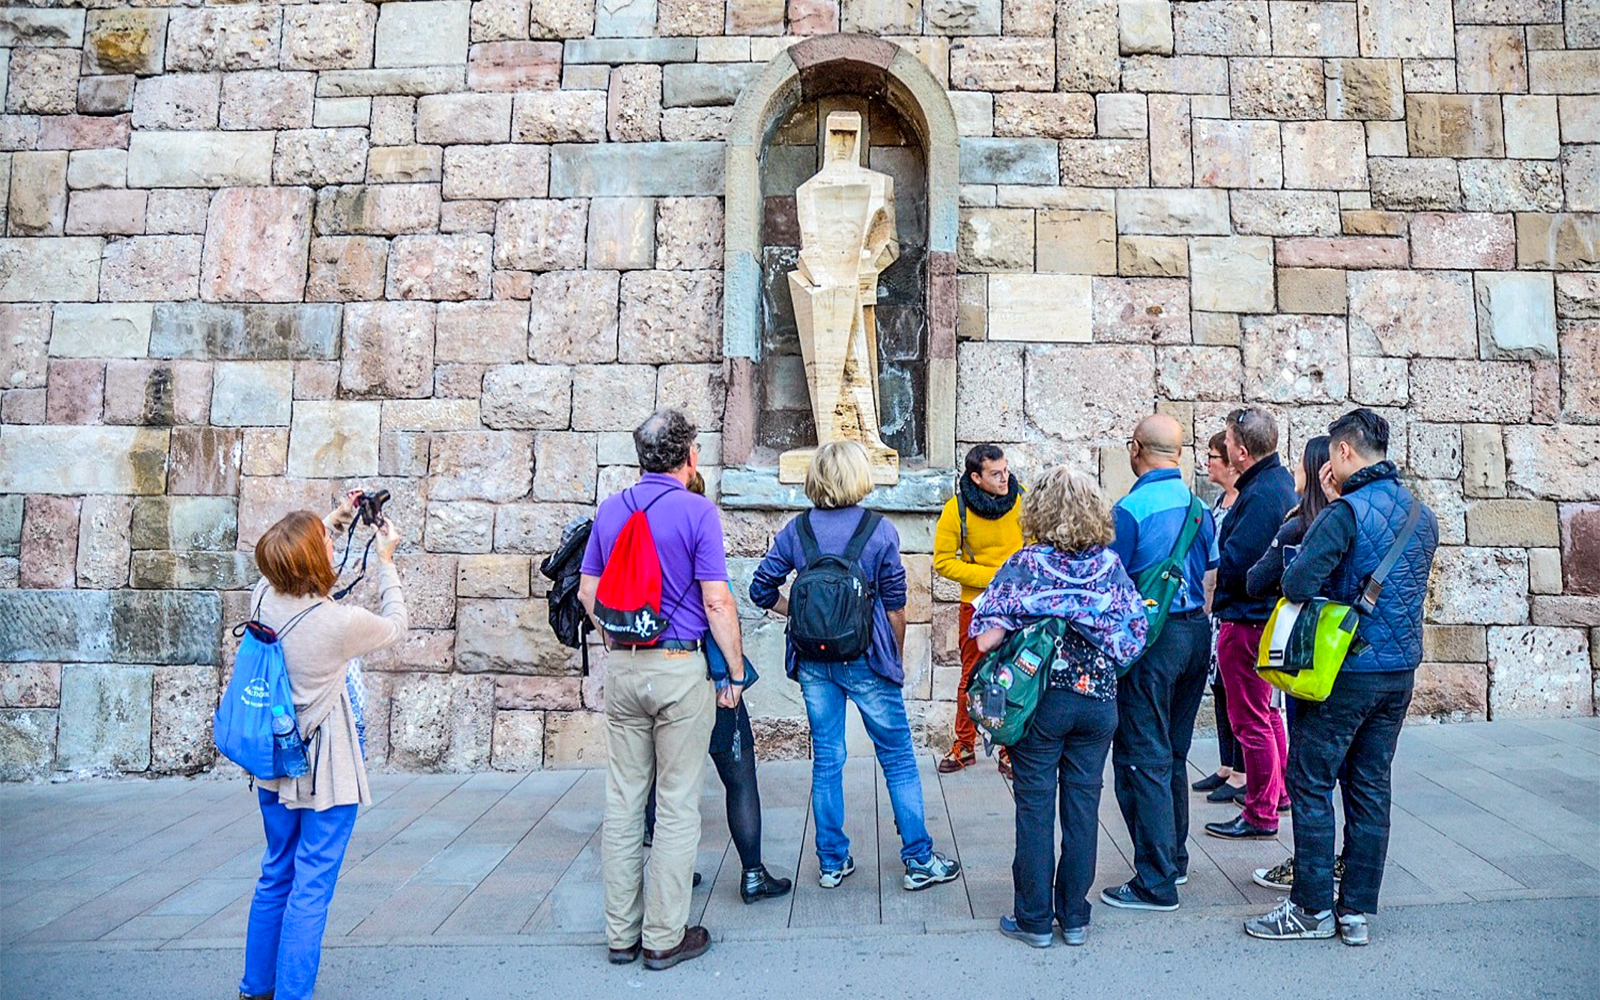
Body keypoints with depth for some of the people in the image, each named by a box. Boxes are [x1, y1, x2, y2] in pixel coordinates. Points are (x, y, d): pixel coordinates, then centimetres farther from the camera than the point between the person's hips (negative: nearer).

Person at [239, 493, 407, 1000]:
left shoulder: (263, 597, -9)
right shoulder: (341, 623, -25)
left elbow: (290, 563, 15)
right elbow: (395, 626, -3)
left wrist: (337, 518, 15)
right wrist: (386, 559, 4)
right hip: (328, 770, -7)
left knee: (277, 873, 23)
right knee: (312, 885, 2)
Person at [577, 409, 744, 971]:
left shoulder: (611, 510, 7)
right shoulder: (697, 511, -10)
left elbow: (588, 593, 10)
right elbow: (716, 602, -13)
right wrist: (736, 673, -3)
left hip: (622, 668, 6)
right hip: (681, 669, -5)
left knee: (623, 801, 12)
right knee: (678, 806, 5)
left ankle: (620, 933, 22)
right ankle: (664, 938, 13)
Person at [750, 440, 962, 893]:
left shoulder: (795, 530, -1)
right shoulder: (880, 529, -7)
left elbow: (762, 590, 0)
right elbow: (895, 606, -4)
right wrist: (897, 659, 7)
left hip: (813, 660, 3)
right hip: (865, 658, -3)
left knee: (826, 759, 12)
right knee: (898, 758, 9)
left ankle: (832, 862, 20)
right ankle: (919, 860, 15)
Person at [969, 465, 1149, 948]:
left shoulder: (1024, 565, -10)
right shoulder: (1111, 565, 0)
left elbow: (986, 639, -15)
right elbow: (1133, 639, 2)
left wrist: (1024, 628, 2)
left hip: (1041, 702, -3)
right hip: (1098, 701, 3)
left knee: (1035, 807, 7)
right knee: (1083, 806, 11)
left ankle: (1034, 919, 15)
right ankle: (1074, 917, 21)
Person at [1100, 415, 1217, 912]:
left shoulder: (1131, 508, -16)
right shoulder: (1198, 505, 6)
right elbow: (1212, 567, 15)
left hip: (1152, 636, -8)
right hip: (1197, 630, 8)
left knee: (1143, 759, 0)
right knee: (1174, 754, 19)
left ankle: (1156, 881, 4)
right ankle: (1175, 857, 31)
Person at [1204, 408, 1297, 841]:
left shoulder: (1260, 494, -22)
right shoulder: (1281, 481, 10)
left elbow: (1232, 563, -25)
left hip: (1247, 619, -11)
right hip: (1268, 614, 11)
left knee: (1251, 720, -1)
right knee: (1265, 709, 23)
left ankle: (1261, 814, 9)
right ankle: (1278, 789, 38)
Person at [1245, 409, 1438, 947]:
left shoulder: (1347, 511, -17)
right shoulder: (1423, 515, 9)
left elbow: (1296, 584, -22)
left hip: (1348, 671, -7)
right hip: (1401, 669, 8)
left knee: (1310, 783, 3)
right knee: (1370, 787, 12)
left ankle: (1312, 908, 10)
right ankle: (1356, 911, 18)